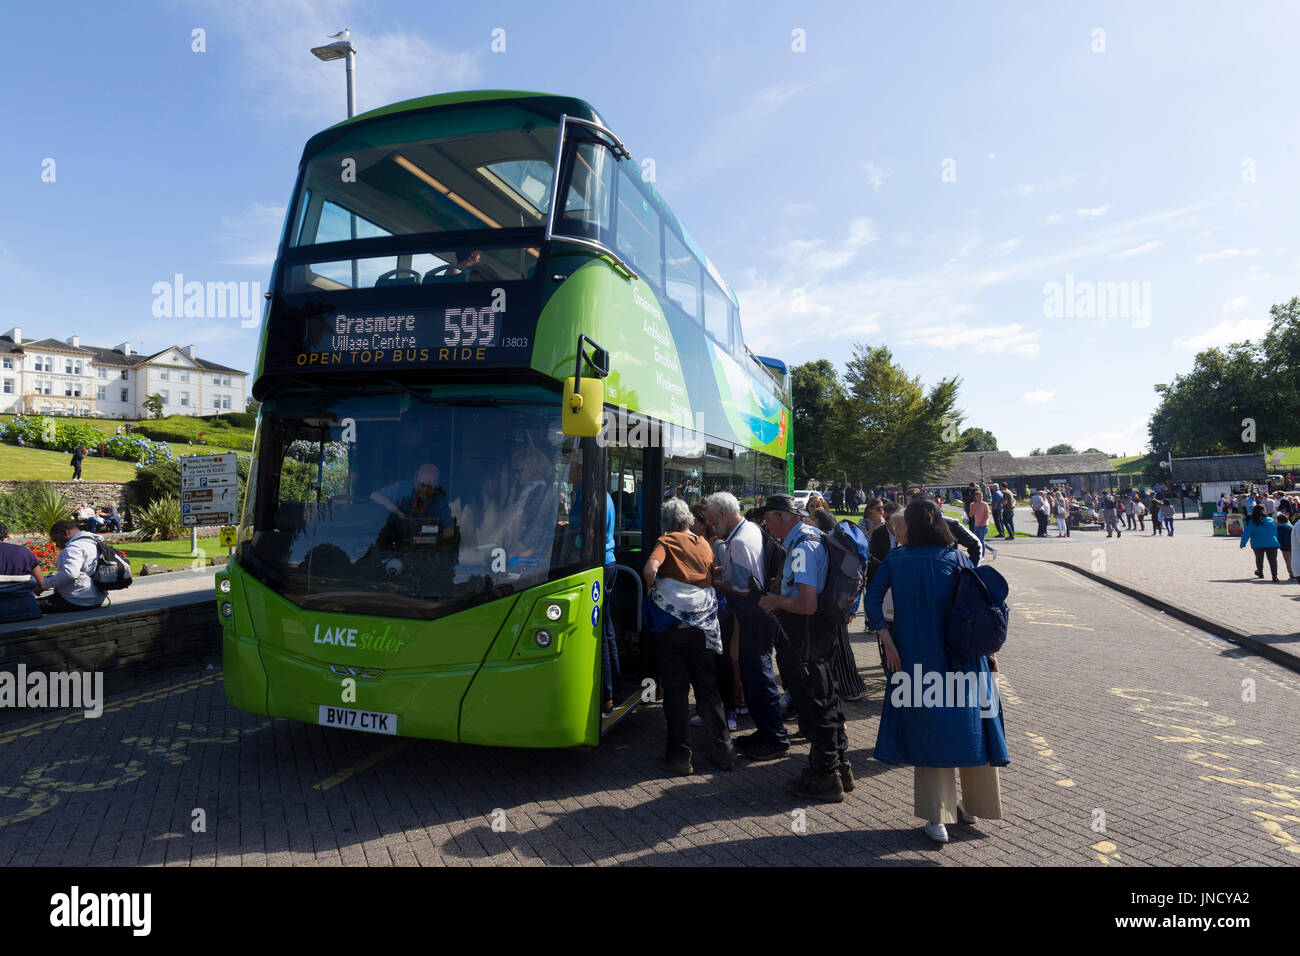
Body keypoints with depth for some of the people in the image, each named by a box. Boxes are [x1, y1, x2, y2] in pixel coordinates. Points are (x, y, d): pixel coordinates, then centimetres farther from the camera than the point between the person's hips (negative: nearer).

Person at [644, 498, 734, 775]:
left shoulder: (666, 542, -3)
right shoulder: (705, 544, 10)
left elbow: (650, 570, -20)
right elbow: (714, 580, 15)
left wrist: (652, 590, -2)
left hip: (674, 625, -4)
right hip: (705, 625, 4)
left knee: (676, 690, 4)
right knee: (708, 688, 13)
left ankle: (680, 756, 9)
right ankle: (723, 750, 18)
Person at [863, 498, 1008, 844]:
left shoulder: (895, 560, -1)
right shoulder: (956, 557, -2)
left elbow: (872, 599, -9)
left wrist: (888, 642, -8)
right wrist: (988, 650, 4)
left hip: (917, 657, 0)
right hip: (962, 658, 1)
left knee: (928, 729, 8)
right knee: (968, 725, 16)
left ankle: (937, 819, 9)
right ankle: (971, 806, 31)